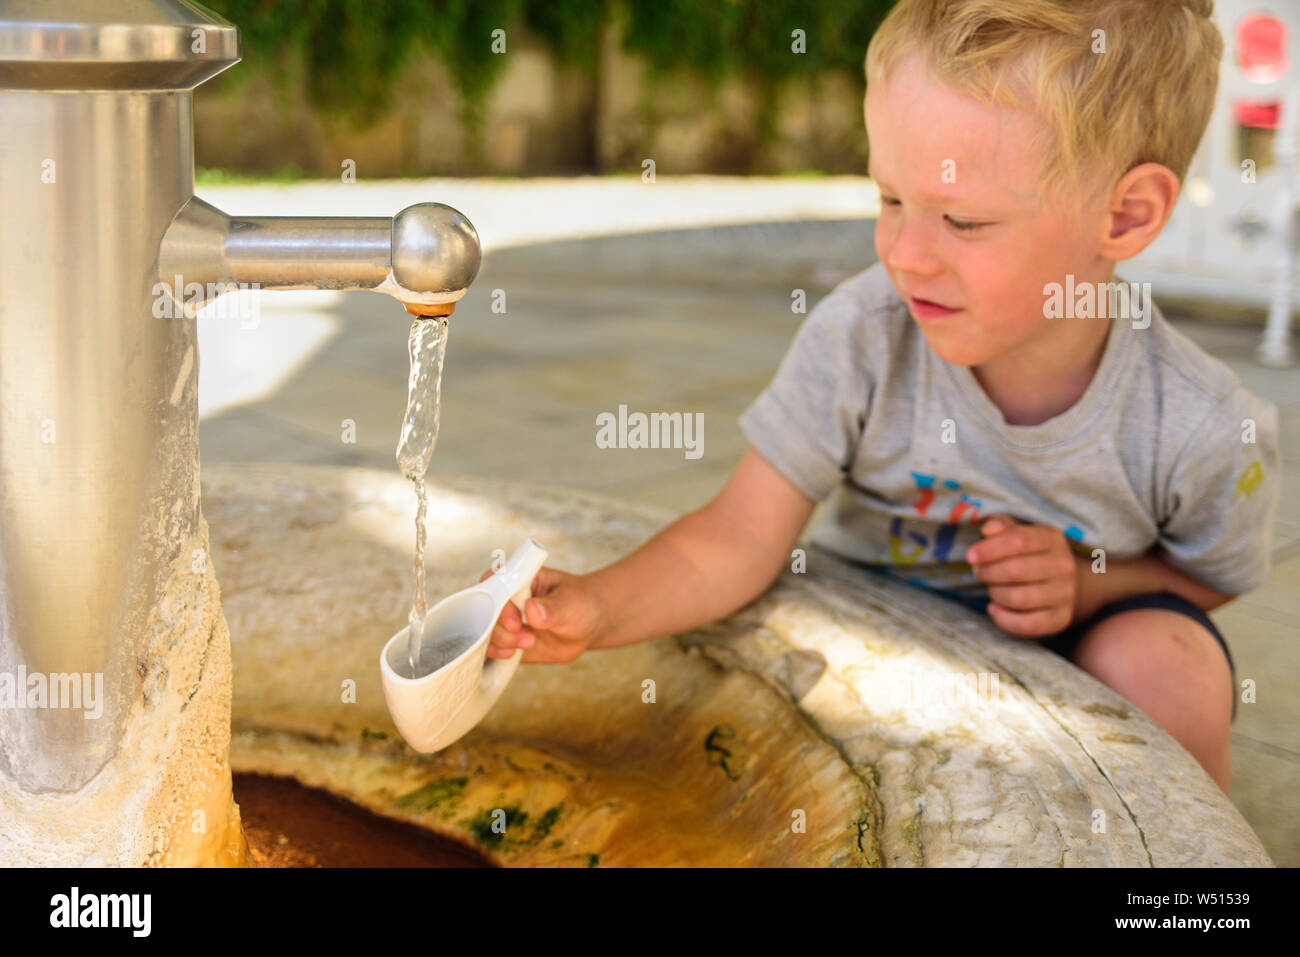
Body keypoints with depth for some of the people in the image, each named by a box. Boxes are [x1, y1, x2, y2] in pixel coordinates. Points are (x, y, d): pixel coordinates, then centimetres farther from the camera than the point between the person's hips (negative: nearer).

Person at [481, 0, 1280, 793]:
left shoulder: (1200, 433, -24)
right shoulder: (860, 339, -25)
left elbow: (1211, 574, -1)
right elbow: (738, 540, -22)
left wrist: (1088, 583, -21)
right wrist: (597, 609, -39)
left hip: (1080, 635, -1)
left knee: (1160, 667, -29)